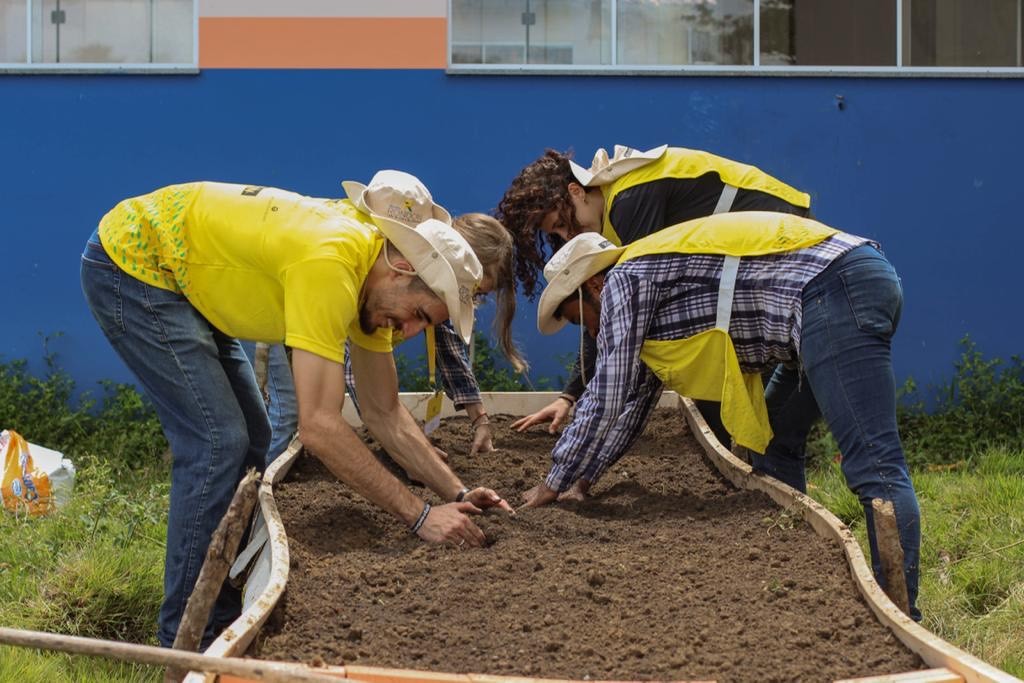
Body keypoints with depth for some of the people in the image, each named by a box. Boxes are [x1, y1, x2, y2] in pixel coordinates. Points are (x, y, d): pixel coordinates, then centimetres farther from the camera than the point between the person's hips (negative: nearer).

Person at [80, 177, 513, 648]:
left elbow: (384, 414, 8)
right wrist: (420, 517, -31)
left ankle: (224, 616, 19)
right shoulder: (330, 263, -32)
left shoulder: (374, 279, -3)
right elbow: (319, 426, -35)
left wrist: (457, 495, -1)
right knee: (217, 441, -15)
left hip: (180, 280, 10)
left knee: (250, 438, 10)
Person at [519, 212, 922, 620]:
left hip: (836, 292, -11)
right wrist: (584, 475, 44)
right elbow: (634, 402, 39)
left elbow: (606, 399, -1)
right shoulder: (655, 276, 29)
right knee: (771, 442, 20)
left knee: (874, 466, -18)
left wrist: (555, 484, 9)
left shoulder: (623, 279, 1)